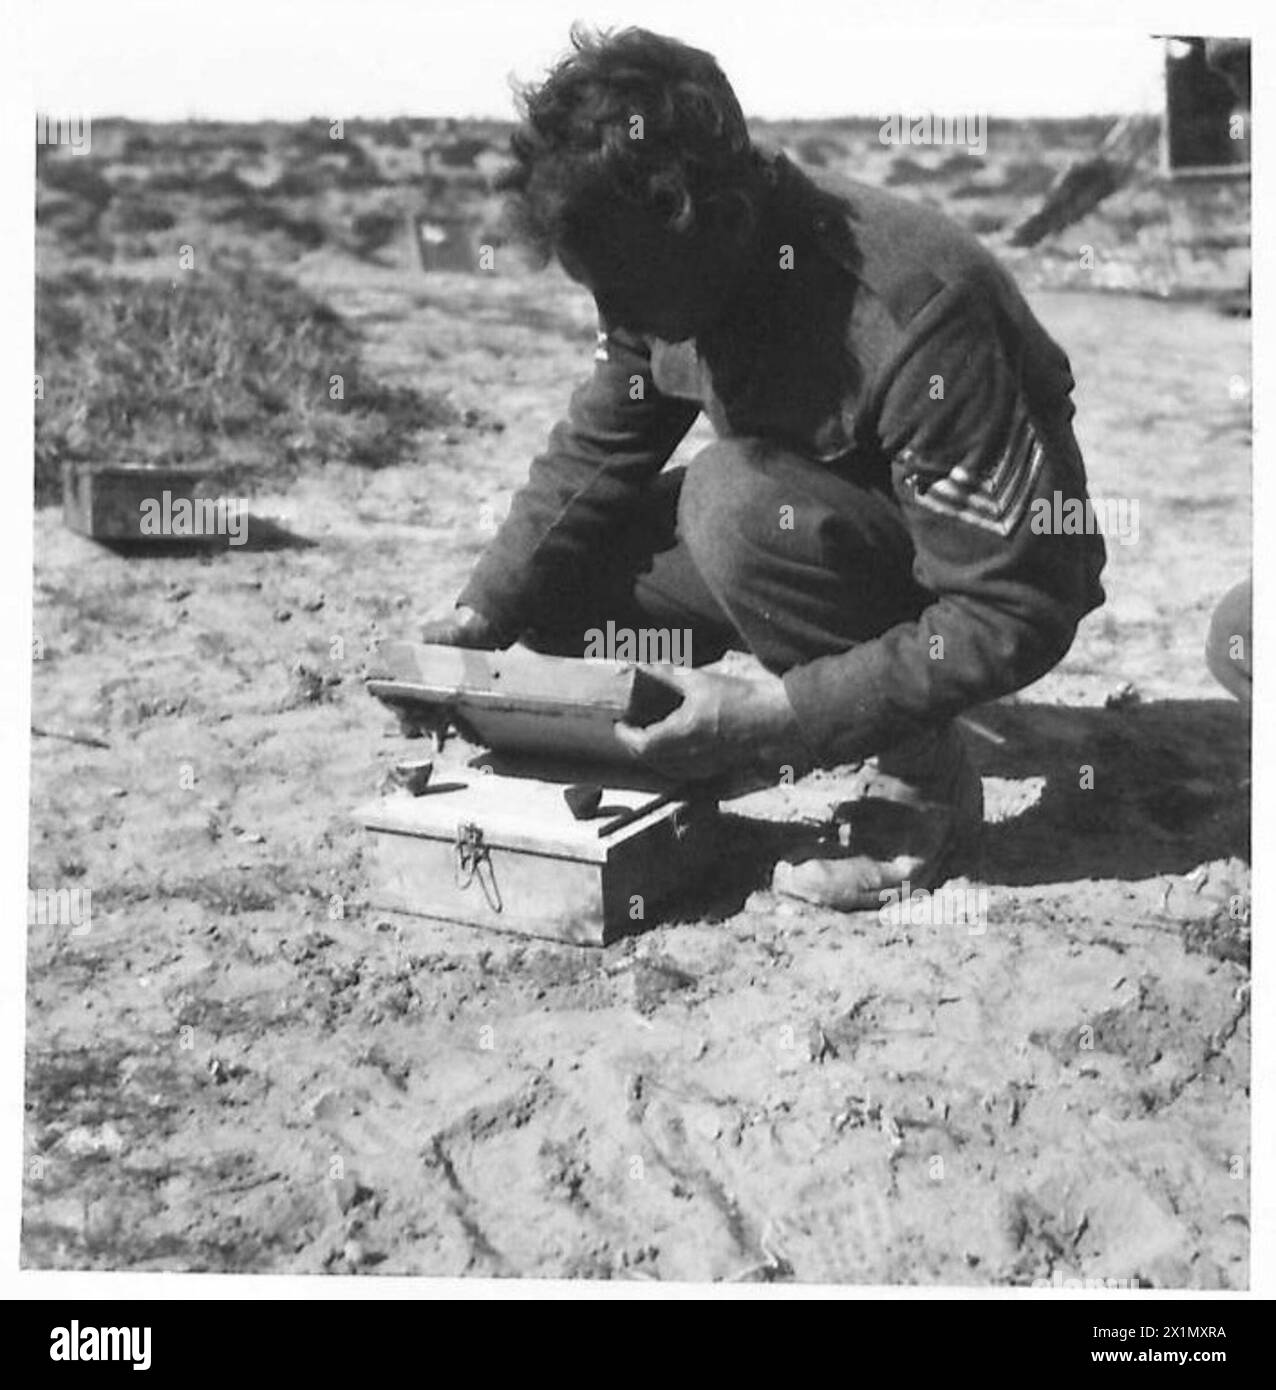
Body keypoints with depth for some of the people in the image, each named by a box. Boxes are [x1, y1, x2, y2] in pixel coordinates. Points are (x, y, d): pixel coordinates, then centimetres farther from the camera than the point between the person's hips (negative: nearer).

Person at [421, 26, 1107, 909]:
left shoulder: (909, 317, -34)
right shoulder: (658, 278, -12)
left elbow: (1015, 615, -32)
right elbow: (593, 457, 0)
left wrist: (778, 717, -36)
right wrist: (480, 617, -13)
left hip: (982, 560, -6)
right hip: (821, 531, 7)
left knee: (740, 496, -34)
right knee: (558, 577, -10)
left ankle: (920, 781, -16)